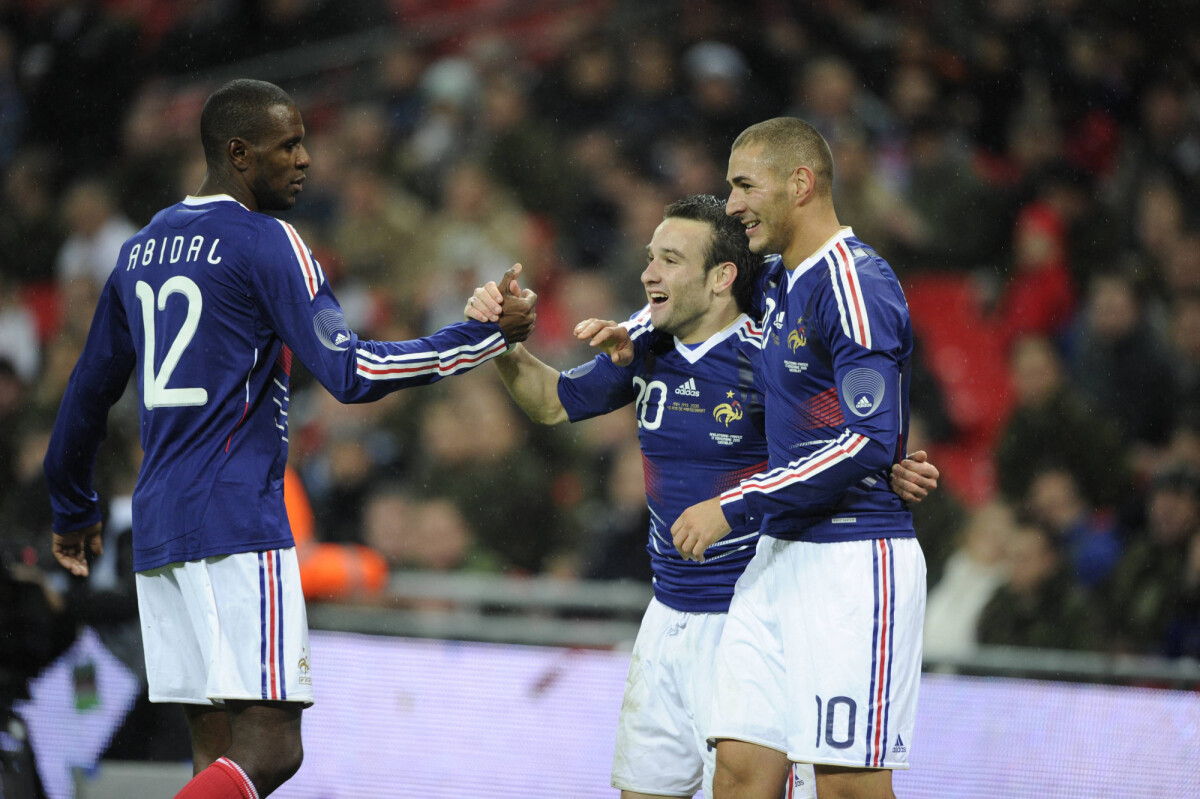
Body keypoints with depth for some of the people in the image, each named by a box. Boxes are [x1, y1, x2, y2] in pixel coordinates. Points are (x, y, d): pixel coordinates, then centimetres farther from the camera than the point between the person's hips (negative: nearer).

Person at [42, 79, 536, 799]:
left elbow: (90, 390, 24)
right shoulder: (266, 243, -7)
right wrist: (490, 335, -12)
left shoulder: (143, 248, 17)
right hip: (238, 524, -8)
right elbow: (349, 372, -16)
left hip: (158, 525, 9)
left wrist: (74, 509, 37)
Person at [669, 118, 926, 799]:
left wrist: (734, 506, -18)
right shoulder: (777, 283, 15)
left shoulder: (857, 286, -14)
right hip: (780, 554, 9)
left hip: (855, 562, -9)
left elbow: (870, 442, -21)